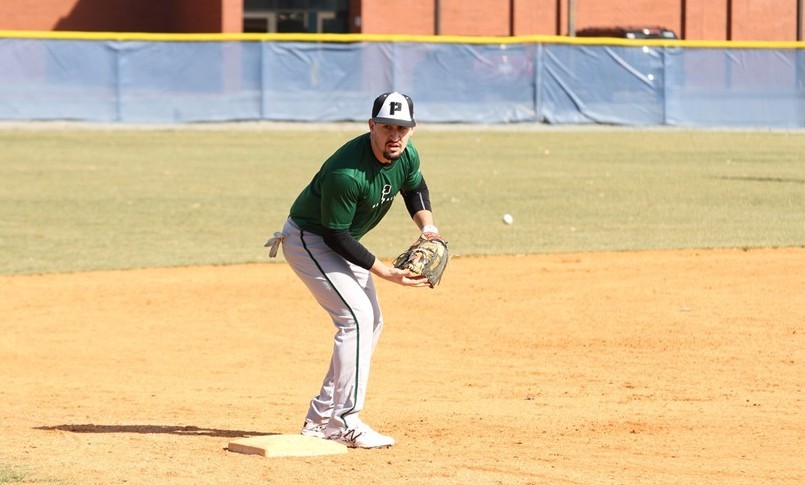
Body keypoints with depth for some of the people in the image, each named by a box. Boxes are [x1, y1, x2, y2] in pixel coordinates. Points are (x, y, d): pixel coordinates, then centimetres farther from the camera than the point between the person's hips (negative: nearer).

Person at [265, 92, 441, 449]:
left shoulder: (406, 156, -10)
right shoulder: (347, 173, -35)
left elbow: (415, 188, 13)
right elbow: (335, 236, -28)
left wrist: (428, 226, -5)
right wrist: (386, 272, -28)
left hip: (341, 241, 10)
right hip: (308, 240, -10)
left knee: (371, 323, 12)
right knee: (357, 316, -21)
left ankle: (321, 419, 18)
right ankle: (345, 423, -19)